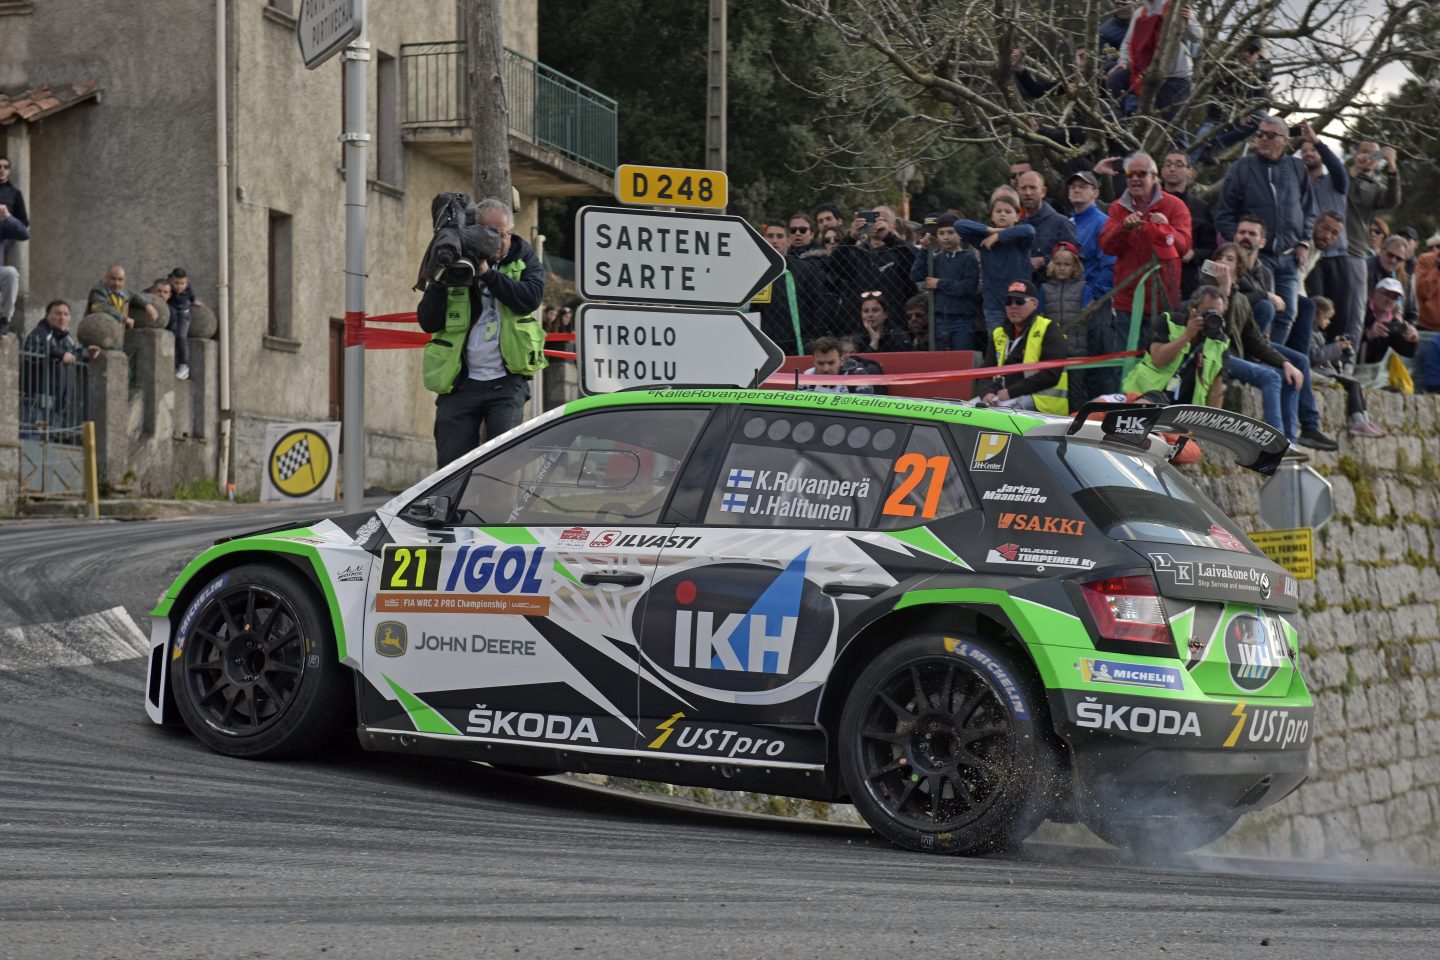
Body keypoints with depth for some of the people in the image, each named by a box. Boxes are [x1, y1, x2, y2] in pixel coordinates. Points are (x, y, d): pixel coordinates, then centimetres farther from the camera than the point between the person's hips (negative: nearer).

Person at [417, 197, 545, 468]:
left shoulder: (523, 260, 7)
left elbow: (530, 298, -15)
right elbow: (428, 322, 1)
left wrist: (487, 273, -19)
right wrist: (440, 282, -14)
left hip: (506, 382, -1)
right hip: (459, 383, 1)